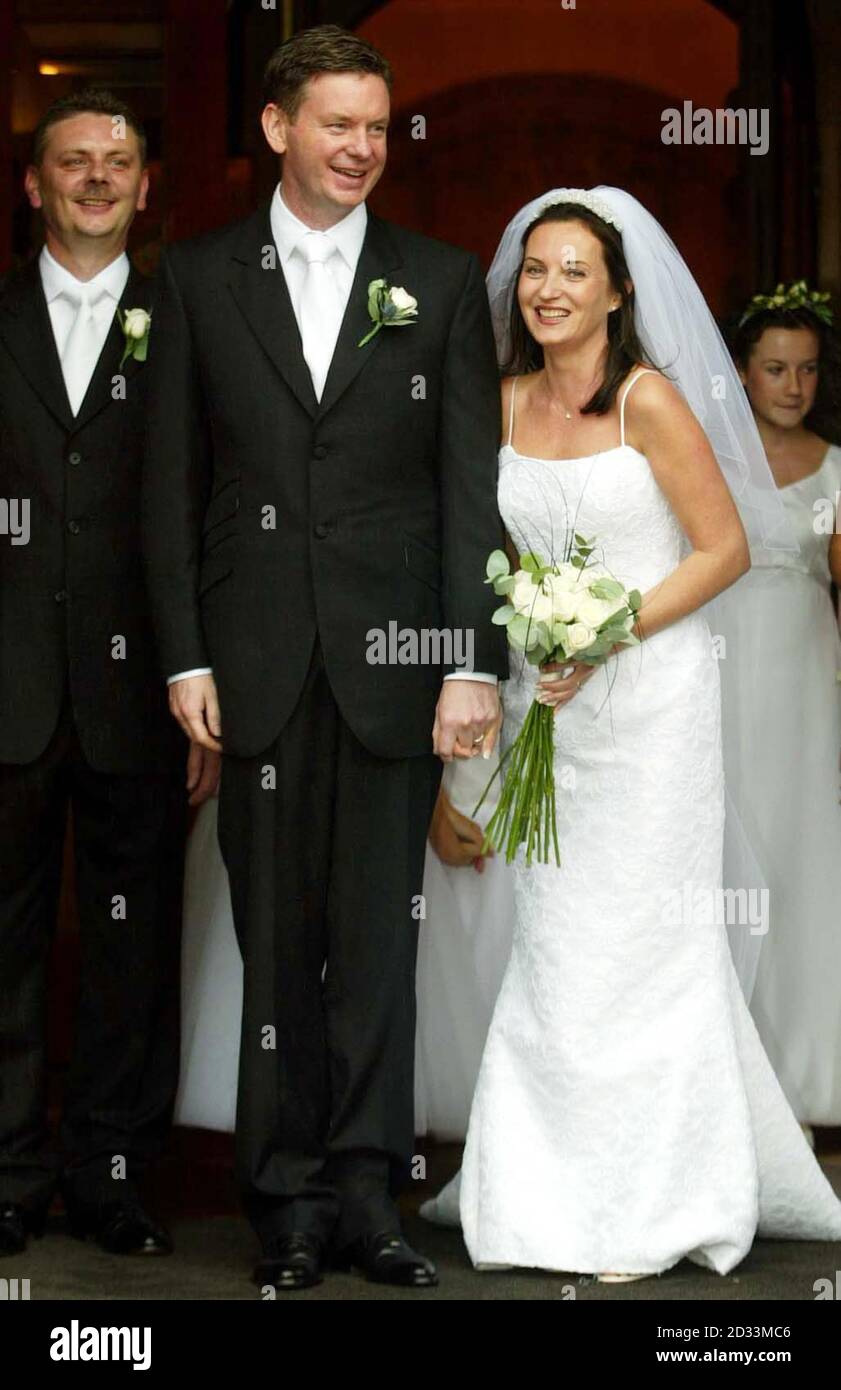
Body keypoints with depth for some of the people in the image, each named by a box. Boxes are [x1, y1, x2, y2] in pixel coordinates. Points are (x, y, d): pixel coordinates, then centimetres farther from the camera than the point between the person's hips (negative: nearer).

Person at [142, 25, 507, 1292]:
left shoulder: (442, 282, 6)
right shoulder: (200, 276, 7)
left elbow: (472, 486, 2)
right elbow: (172, 483, 5)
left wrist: (474, 662, -7)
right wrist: (186, 657, -2)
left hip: (393, 661, 0)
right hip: (258, 662, 1)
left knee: (380, 938, 3)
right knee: (275, 941, 6)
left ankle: (367, 1193, 11)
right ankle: (289, 1200, 15)